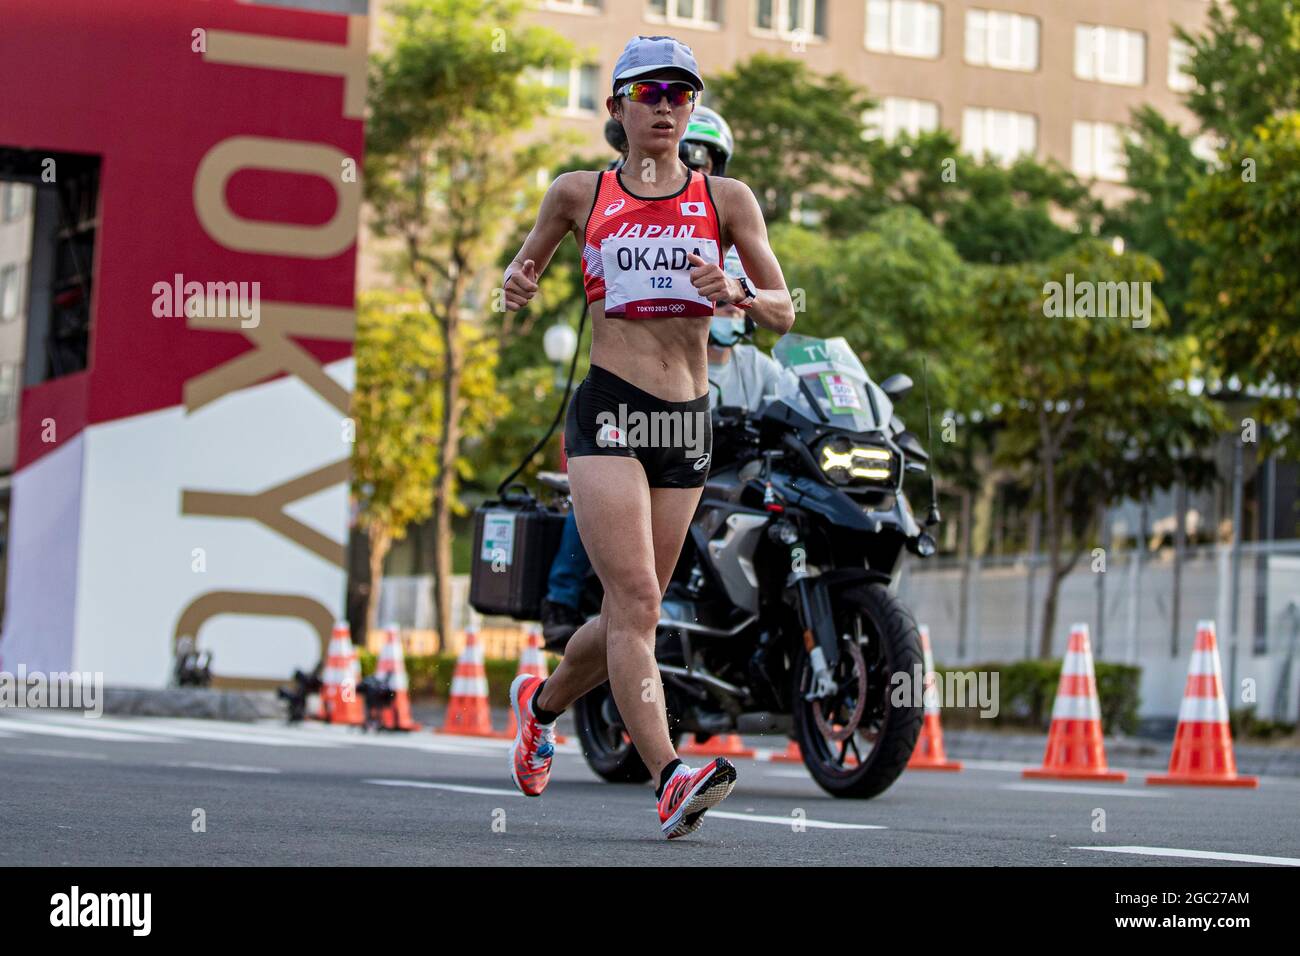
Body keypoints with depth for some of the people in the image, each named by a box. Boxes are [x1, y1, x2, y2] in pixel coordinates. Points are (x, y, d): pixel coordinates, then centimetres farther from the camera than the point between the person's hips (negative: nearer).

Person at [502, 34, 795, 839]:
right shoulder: (580, 194, 7)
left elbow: (785, 313, 5)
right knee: (634, 599, -19)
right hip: (608, 411, -3)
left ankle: (542, 702, 40)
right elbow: (525, 267, 23)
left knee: (633, 612, 12)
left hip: (688, 421, 3)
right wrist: (518, 283, -1)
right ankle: (670, 778, -27)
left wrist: (737, 294, -17)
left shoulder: (727, 199, 9)